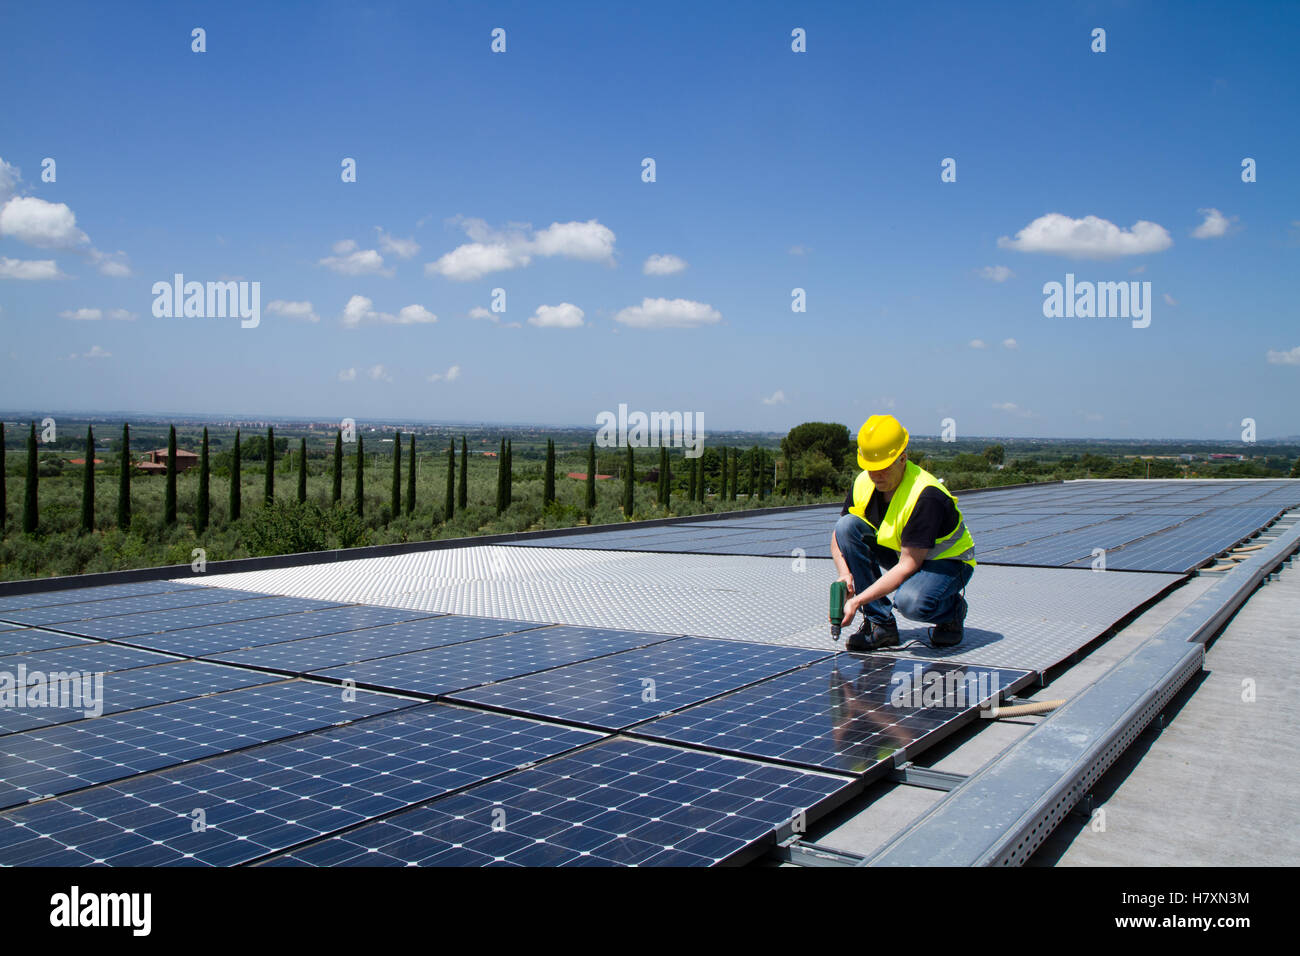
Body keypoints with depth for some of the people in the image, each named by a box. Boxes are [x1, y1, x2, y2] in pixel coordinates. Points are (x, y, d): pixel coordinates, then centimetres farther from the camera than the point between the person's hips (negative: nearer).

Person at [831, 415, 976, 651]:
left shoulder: (925, 496, -31)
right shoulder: (863, 483, -12)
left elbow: (908, 565, -32)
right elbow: (838, 536, -2)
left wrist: (858, 601, -36)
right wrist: (844, 575, -23)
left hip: (947, 560, -7)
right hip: (900, 553, 7)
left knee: (911, 600, -40)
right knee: (847, 525, -18)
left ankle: (953, 608, 1)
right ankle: (881, 624, -12)